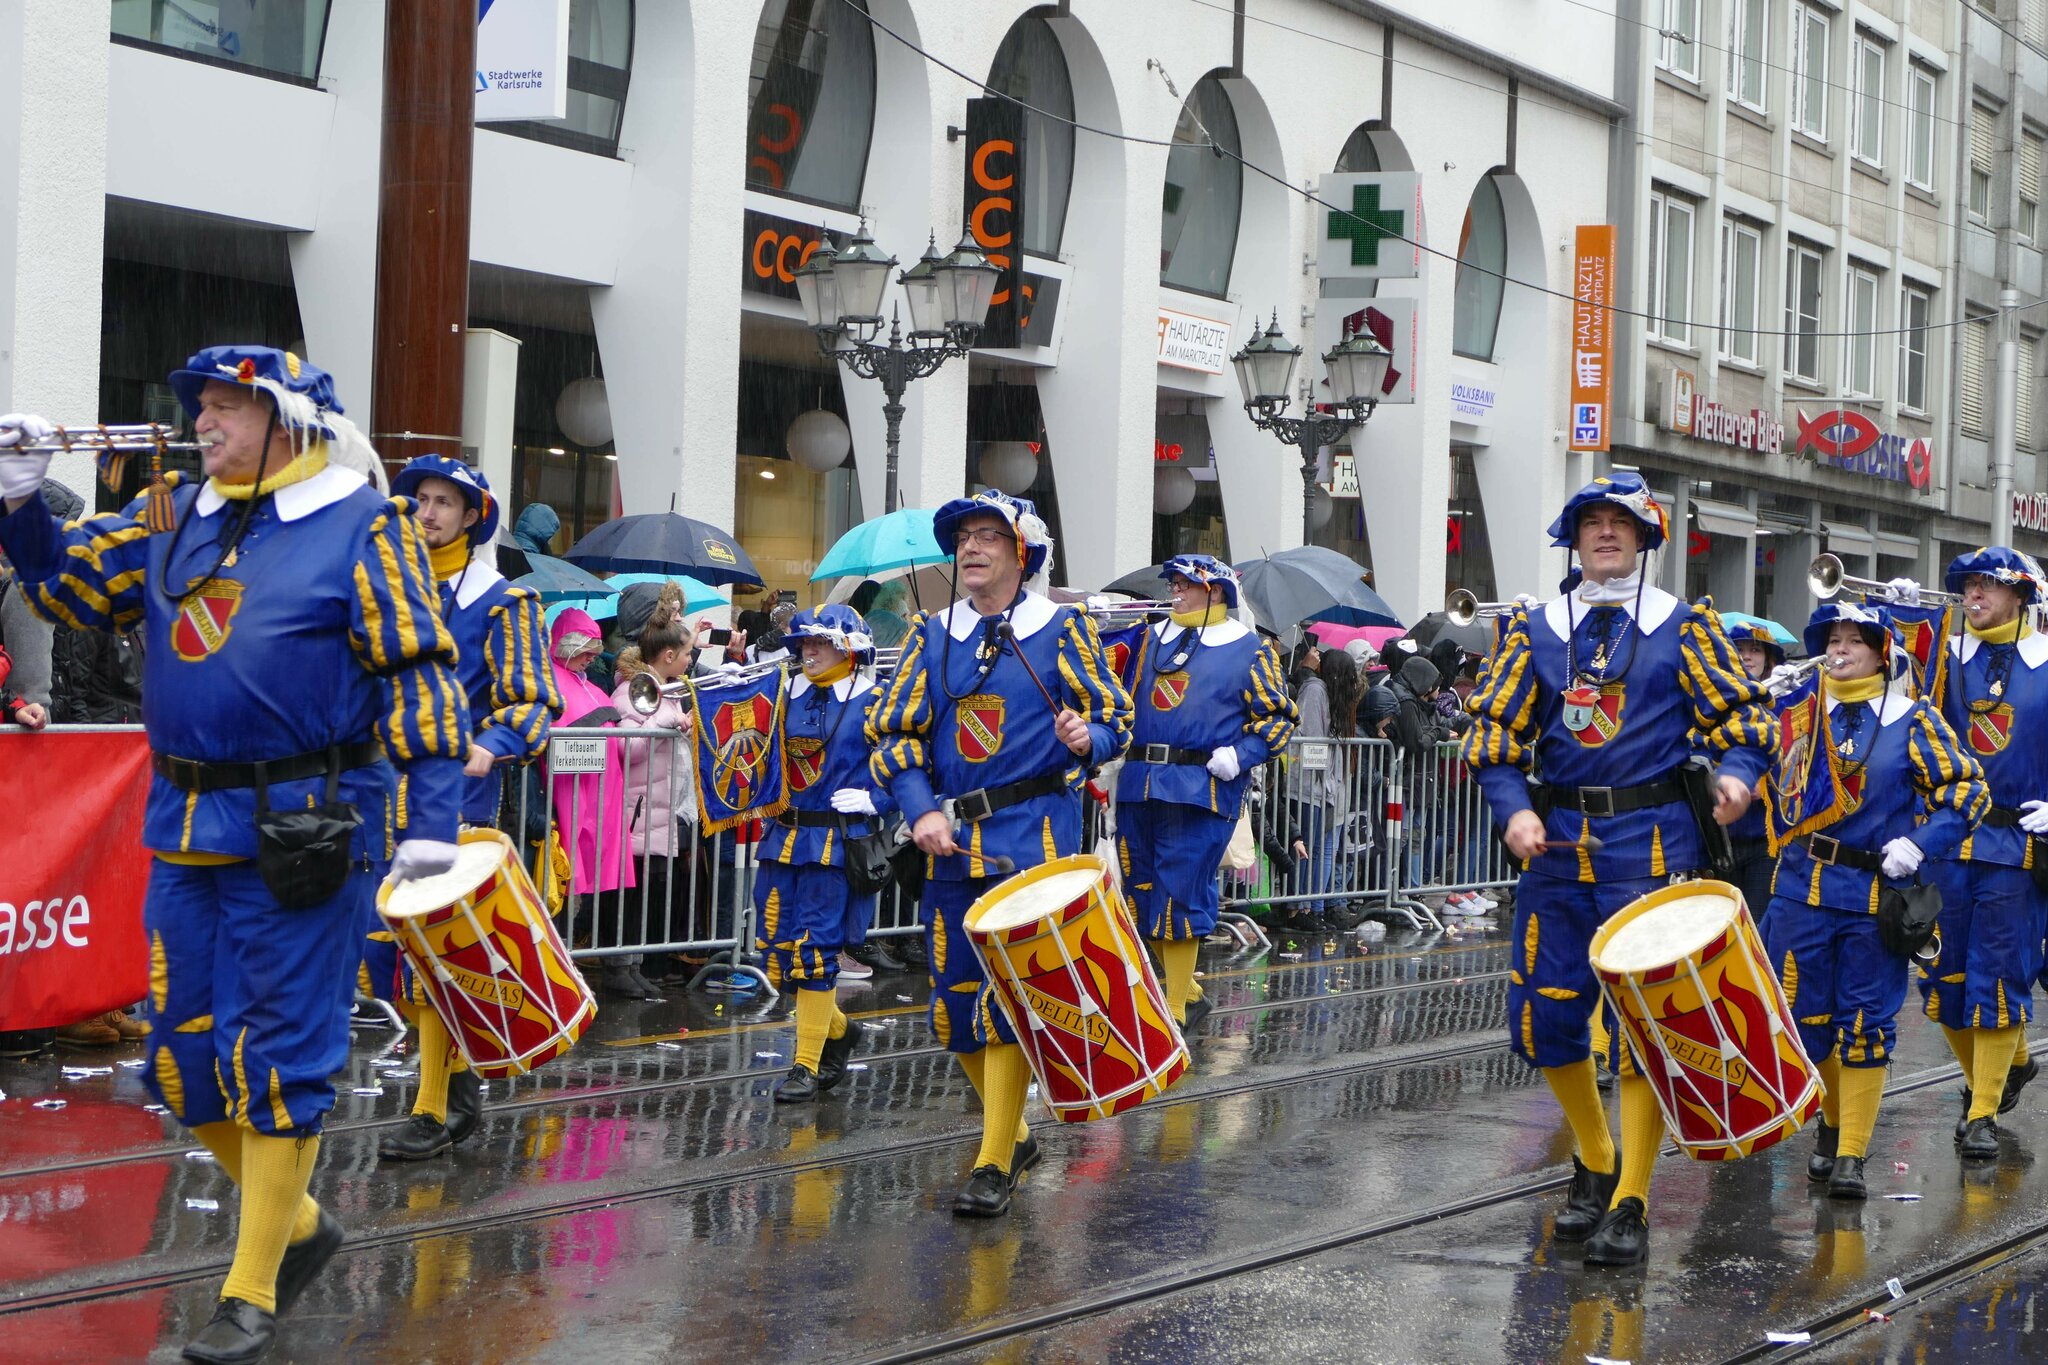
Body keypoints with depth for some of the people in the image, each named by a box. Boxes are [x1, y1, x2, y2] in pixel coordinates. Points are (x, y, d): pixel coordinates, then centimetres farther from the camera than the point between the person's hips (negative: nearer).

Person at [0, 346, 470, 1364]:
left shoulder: (361, 527, -5)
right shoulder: (172, 518, 13)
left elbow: (418, 671, -8)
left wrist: (430, 816, -15)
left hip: (301, 833, -7)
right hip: (186, 830, 7)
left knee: (278, 1057, -2)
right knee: (185, 1051, 11)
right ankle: (294, 1223, 31)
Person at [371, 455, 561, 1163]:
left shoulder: (502, 601, 0)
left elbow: (530, 701, -7)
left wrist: (492, 747, -25)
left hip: (455, 796, -6)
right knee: (380, 945, 5)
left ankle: (433, 1111, -3)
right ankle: (459, 1075, 21)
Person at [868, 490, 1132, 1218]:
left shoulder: (1063, 630, 1)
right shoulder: (934, 634, 11)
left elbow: (1117, 717, 4)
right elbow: (893, 731, 10)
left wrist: (1085, 737, -19)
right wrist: (921, 811, -5)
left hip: (1036, 837, -5)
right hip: (953, 840, 5)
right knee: (954, 1003, 6)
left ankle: (993, 1165, -6)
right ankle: (1013, 1134, 27)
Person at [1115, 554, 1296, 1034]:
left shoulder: (1248, 649, 2)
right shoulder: (1154, 639, 17)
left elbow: (1278, 715, 1)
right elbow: (1130, 701, 21)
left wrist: (1240, 755, -12)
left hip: (1201, 790, -6)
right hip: (1139, 786, 6)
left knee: (1180, 895, -8)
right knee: (1140, 893, 8)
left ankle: (1176, 1010, 0)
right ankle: (1186, 991, 24)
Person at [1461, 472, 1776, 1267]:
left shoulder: (1680, 627, 4)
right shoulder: (1536, 629, 9)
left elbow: (1742, 711, 4)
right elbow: (1494, 730, 7)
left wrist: (1738, 771, -16)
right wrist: (1514, 809, -8)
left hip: (1651, 843, -3)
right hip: (1558, 840, 3)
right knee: (1542, 1015, 4)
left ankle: (1629, 1205, -1)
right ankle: (1594, 1163, 28)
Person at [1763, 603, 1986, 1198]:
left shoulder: (1911, 719, -1)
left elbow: (1969, 790, -1)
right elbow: (1775, 788, 20)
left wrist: (1918, 845, -13)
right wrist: (1790, 850, 8)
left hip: (1877, 896, -3)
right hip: (1803, 889, 3)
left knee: (1865, 1023, -1)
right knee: (1803, 1015, 5)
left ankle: (1851, 1154, 5)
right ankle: (1833, 1121, 29)